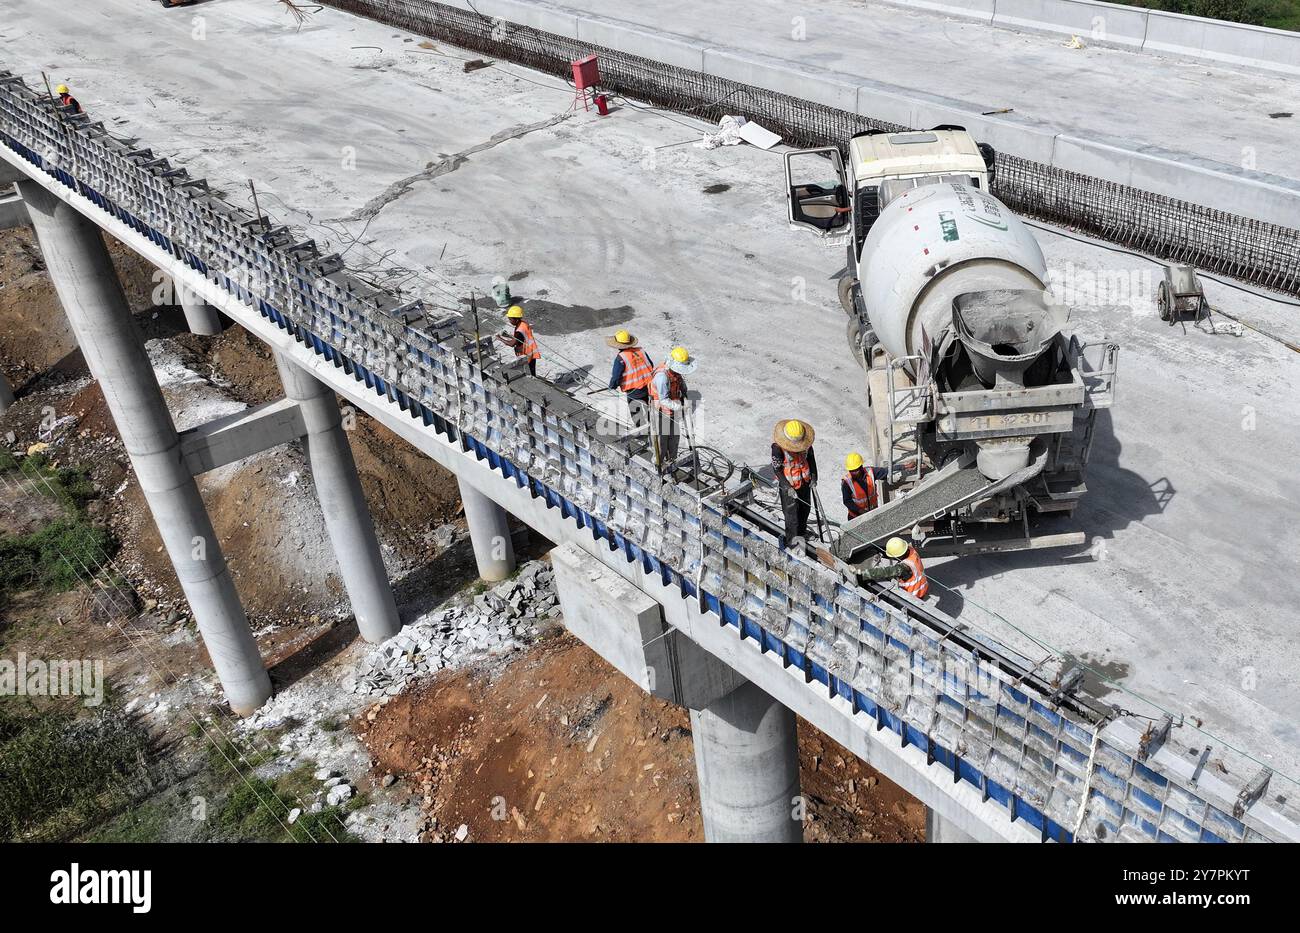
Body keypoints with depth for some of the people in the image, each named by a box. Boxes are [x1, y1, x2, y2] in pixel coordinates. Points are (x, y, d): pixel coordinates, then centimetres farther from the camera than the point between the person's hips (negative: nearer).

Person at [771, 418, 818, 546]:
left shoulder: (805, 442, -12)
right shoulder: (778, 447, -27)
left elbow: (811, 457, 5)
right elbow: (776, 469, -20)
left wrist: (814, 477, 2)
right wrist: (788, 487, -23)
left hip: (804, 480, 6)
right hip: (788, 483, -6)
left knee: (805, 506, 19)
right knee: (791, 511, 0)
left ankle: (802, 531, 41)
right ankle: (792, 539, 14)